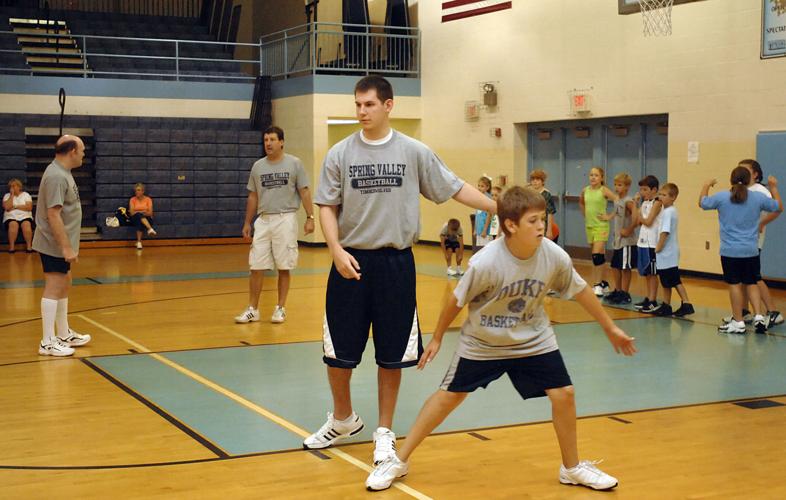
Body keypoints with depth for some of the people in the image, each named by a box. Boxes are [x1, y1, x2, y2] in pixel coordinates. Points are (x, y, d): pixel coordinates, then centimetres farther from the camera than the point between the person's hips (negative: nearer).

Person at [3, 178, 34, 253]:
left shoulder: (26, 194, 10)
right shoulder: (7, 195, 12)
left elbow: (29, 207, -5)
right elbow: (7, 207, -7)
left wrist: (15, 206, -7)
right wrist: (12, 195, -4)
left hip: (25, 216, 0)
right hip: (11, 217, 0)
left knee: (27, 225, -35)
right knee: (13, 225, -35)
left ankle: (29, 245, -28)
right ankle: (11, 246, -29)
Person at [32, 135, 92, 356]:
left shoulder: (62, 173, 12)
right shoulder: (56, 176, -20)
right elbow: (53, 214, -25)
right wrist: (67, 247, -25)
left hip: (61, 245, 10)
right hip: (55, 245, -10)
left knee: (64, 286, 17)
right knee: (53, 289, -6)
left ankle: (64, 335, 28)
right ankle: (48, 342, -2)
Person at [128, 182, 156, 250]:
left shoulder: (148, 199, 6)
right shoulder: (132, 200, 8)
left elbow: (150, 213, -4)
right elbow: (132, 213, -3)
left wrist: (138, 212, -17)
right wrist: (142, 212, -13)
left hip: (147, 219, 0)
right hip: (136, 219, 0)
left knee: (140, 223, -40)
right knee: (139, 215, -40)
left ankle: (139, 241, -48)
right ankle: (150, 229, -63)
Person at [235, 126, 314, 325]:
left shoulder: (294, 163, 0)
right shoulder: (258, 166, 9)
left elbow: (304, 192, 0)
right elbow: (253, 196, 14)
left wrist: (310, 217, -8)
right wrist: (247, 223, 11)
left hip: (285, 219, -3)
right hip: (263, 220, 3)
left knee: (284, 267, 2)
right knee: (256, 267, 1)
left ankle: (281, 308, 13)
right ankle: (253, 309, 10)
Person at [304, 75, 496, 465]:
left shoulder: (414, 152, -1)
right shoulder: (340, 154, 0)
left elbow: (455, 189, 3)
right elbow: (327, 207, 2)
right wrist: (337, 250, -13)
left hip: (396, 262, 0)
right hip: (351, 262, 1)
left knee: (392, 354, 6)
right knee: (338, 351, 6)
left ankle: (384, 431, 22)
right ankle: (343, 419, 30)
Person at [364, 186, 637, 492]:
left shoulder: (555, 257, -20)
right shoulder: (485, 263, -30)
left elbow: (580, 291, -2)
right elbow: (457, 301, -14)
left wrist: (610, 328, 9)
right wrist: (437, 338, -1)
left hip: (534, 340, 3)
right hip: (482, 343, -3)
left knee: (563, 394, -4)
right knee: (448, 396, 4)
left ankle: (572, 468, 19)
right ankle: (398, 461, 18)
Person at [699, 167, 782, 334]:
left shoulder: (721, 197, -6)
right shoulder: (758, 198, -1)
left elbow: (702, 203, 11)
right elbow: (779, 207, 14)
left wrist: (706, 186, 28)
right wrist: (774, 187, 27)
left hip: (730, 251, -2)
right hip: (751, 251, 2)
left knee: (734, 284, 3)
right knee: (751, 284, 14)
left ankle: (738, 322, 7)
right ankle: (758, 316, 4)